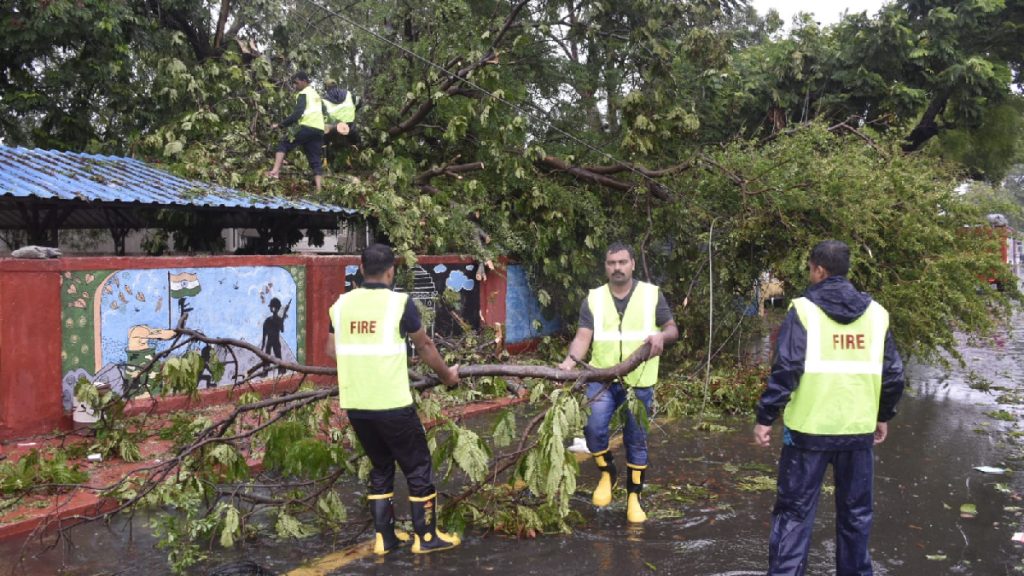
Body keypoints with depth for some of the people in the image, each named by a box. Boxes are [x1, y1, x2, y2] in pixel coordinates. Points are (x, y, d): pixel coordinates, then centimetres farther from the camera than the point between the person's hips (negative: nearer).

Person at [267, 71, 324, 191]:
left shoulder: (303, 94, 3)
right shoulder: (317, 95, 28)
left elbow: (297, 114, -9)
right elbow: (323, 113, 30)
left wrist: (281, 125, -7)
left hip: (307, 127, -7)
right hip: (319, 129, 7)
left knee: (283, 145, 3)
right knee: (315, 161, 5)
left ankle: (275, 171, -15)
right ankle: (319, 190, -6)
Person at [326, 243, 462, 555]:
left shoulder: (342, 303, 4)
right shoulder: (399, 302, -9)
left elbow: (332, 350, 16)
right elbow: (424, 346, 3)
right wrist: (447, 374, 19)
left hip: (355, 404, 5)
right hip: (392, 404, -5)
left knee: (381, 467, 20)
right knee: (418, 467, 11)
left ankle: (384, 537, 24)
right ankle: (425, 537, 18)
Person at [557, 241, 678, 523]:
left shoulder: (652, 294, 3)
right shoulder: (594, 298, 4)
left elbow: (672, 328, 6)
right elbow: (583, 336, -5)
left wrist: (661, 336, -19)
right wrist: (571, 360, -24)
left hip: (639, 382, 0)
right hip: (601, 379, 0)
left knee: (636, 440, 8)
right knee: (593, 427, -19)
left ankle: (633, 499, 24)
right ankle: (607, 473, 10)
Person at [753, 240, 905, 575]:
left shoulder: (804, 309, -7)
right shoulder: (876, 312, 6)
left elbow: (786, 370, -14)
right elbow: (893, 374, 8)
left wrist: (765, 417, -7)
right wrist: (884, 416, 22)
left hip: (809, 428, -3)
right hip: (859, 429, 4)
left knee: (795, 511, 4)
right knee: (855, 512, 17)